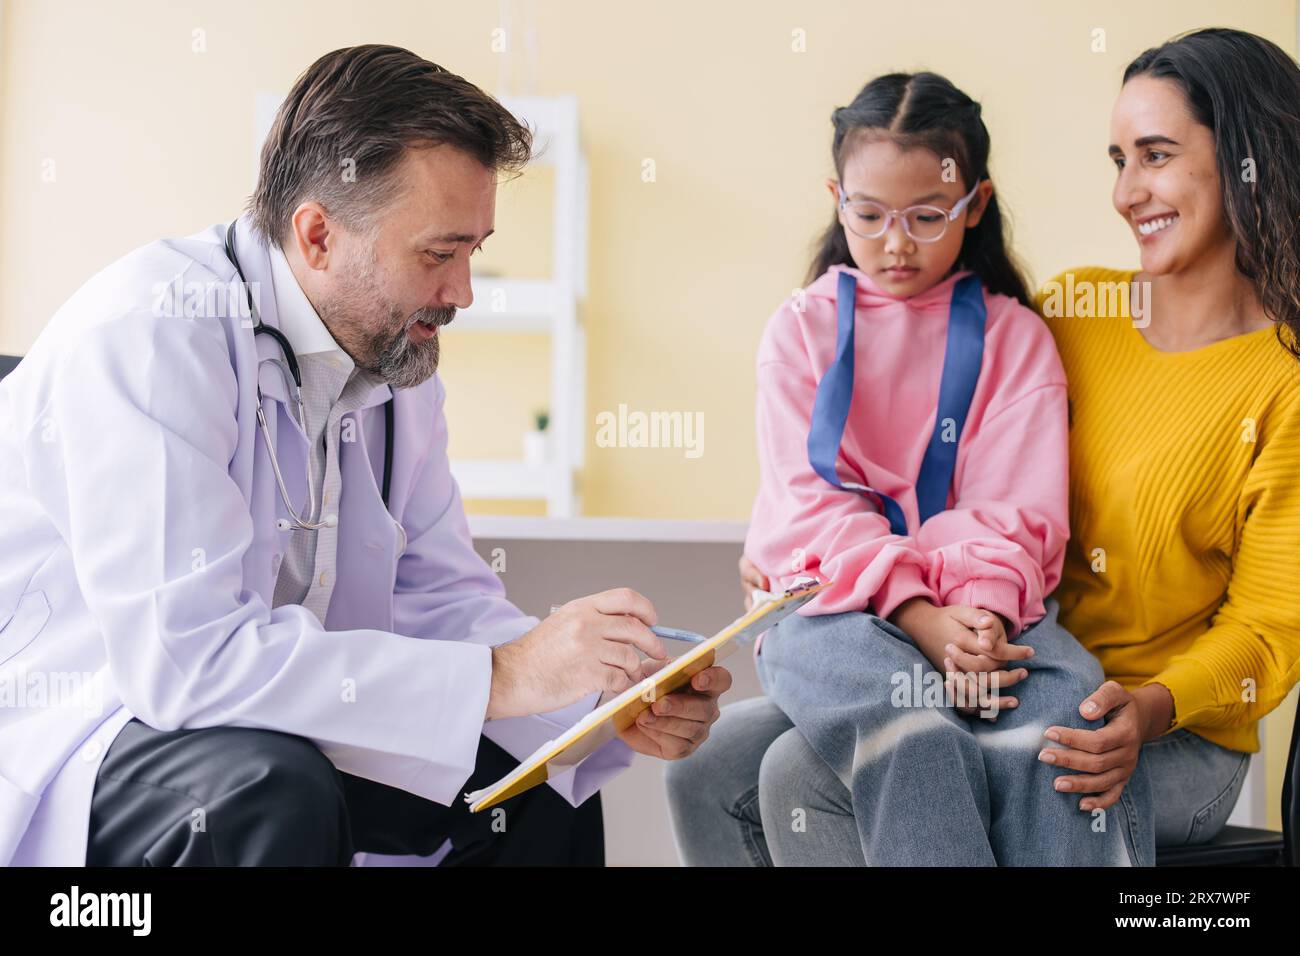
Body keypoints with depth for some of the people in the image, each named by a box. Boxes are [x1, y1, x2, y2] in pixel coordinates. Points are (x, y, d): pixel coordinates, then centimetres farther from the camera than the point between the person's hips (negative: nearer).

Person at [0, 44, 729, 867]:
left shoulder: (397, 355, 1)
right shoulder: (151, 332, -25)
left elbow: (439, 593, 4)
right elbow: (183, 652, -34)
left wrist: (616, 698, -13)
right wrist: (500, 677, -32)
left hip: (276, 727, 8)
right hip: (72, 741, -7)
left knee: (544, 778, 0)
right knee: (275, 793, -35)